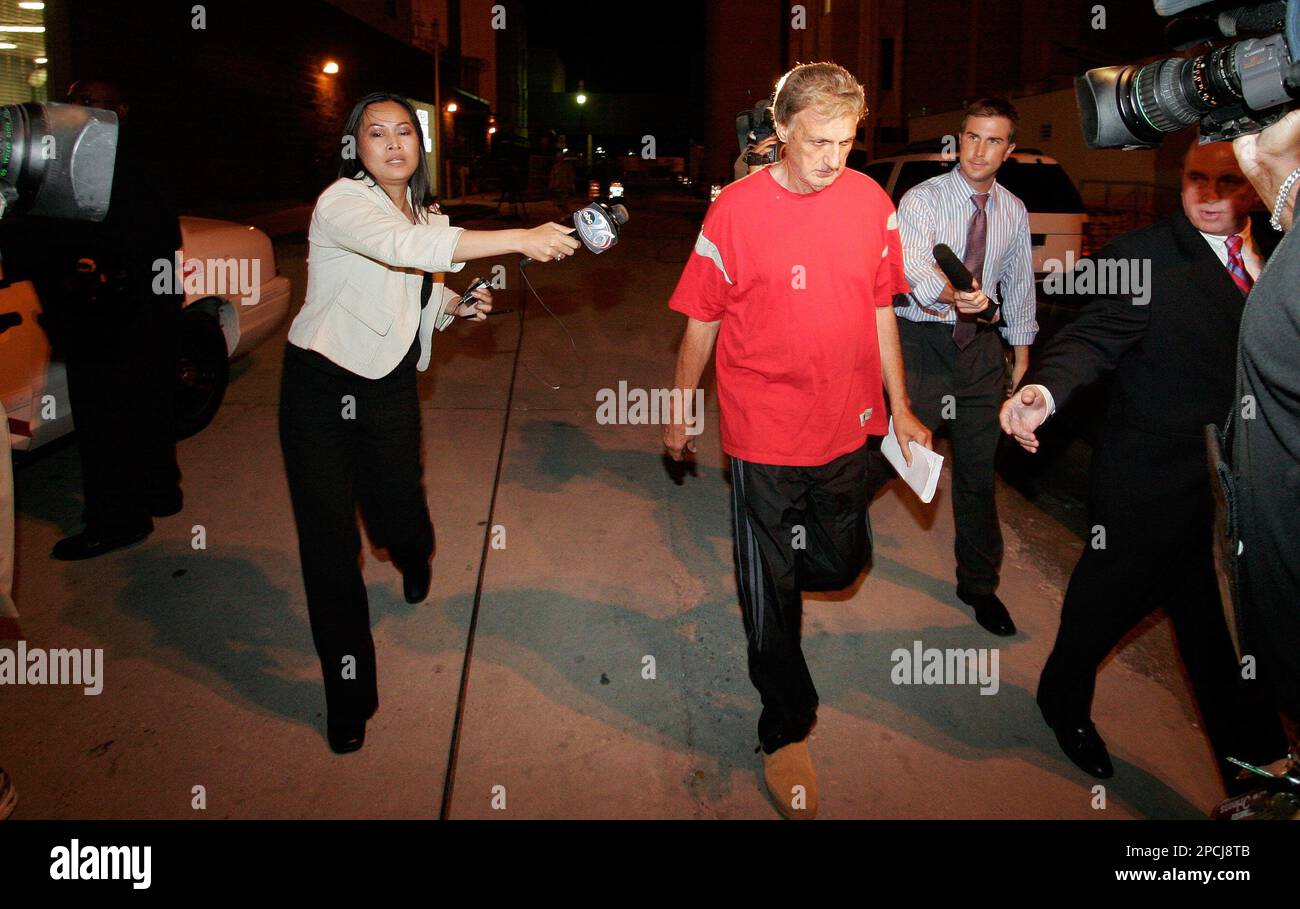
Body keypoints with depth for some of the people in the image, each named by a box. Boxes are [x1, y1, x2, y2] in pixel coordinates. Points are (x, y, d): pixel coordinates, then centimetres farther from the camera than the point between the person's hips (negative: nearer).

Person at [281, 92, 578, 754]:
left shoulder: (425, 213, 8)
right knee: (329, 545, -3)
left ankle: (413, 555, 48)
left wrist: (458, 304, -1)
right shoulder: (341, 203, -16)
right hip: (321, 386, -5)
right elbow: (403, 246, -36)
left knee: (400, 519, 6)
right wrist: (521, 240, -43)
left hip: (390, 387, 5)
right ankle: (348, 698, 12)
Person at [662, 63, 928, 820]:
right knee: (772, 587, 8)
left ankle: (767, 581, 52)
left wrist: (901, 410, 10)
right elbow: (702, 321, -4)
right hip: (764, 432, -3)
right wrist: (680, 412, 3)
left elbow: (880, 311, 7)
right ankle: (788, 730, 28)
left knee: (841, 565, 17)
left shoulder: (872, 202, -1)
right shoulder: (737, 209, -11)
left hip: (847, 428, 4)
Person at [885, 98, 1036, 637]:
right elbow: (914, 265, -29)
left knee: (978, 468, 11)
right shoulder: (922, 200, -10)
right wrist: (951, 293, -49)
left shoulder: (1014, 213, 6)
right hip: (922, 339, -4)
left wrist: (1021, 353, 16)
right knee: (890, 451, -8)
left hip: (982, 346, 4)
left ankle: (978, 584, 26)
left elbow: (1019, 285, 17)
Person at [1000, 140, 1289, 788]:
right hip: (1153, 488, -5)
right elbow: (1094, 336, -23)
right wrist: (1044, 389, -42)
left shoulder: (1275, 254, 8)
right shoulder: (1141, 258, -11)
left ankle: (1255, 770, 30)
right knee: (1110, 598, 12)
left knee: (1230, 630, 15)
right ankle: (1064, 701, 40)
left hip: (1242, 489, 5)